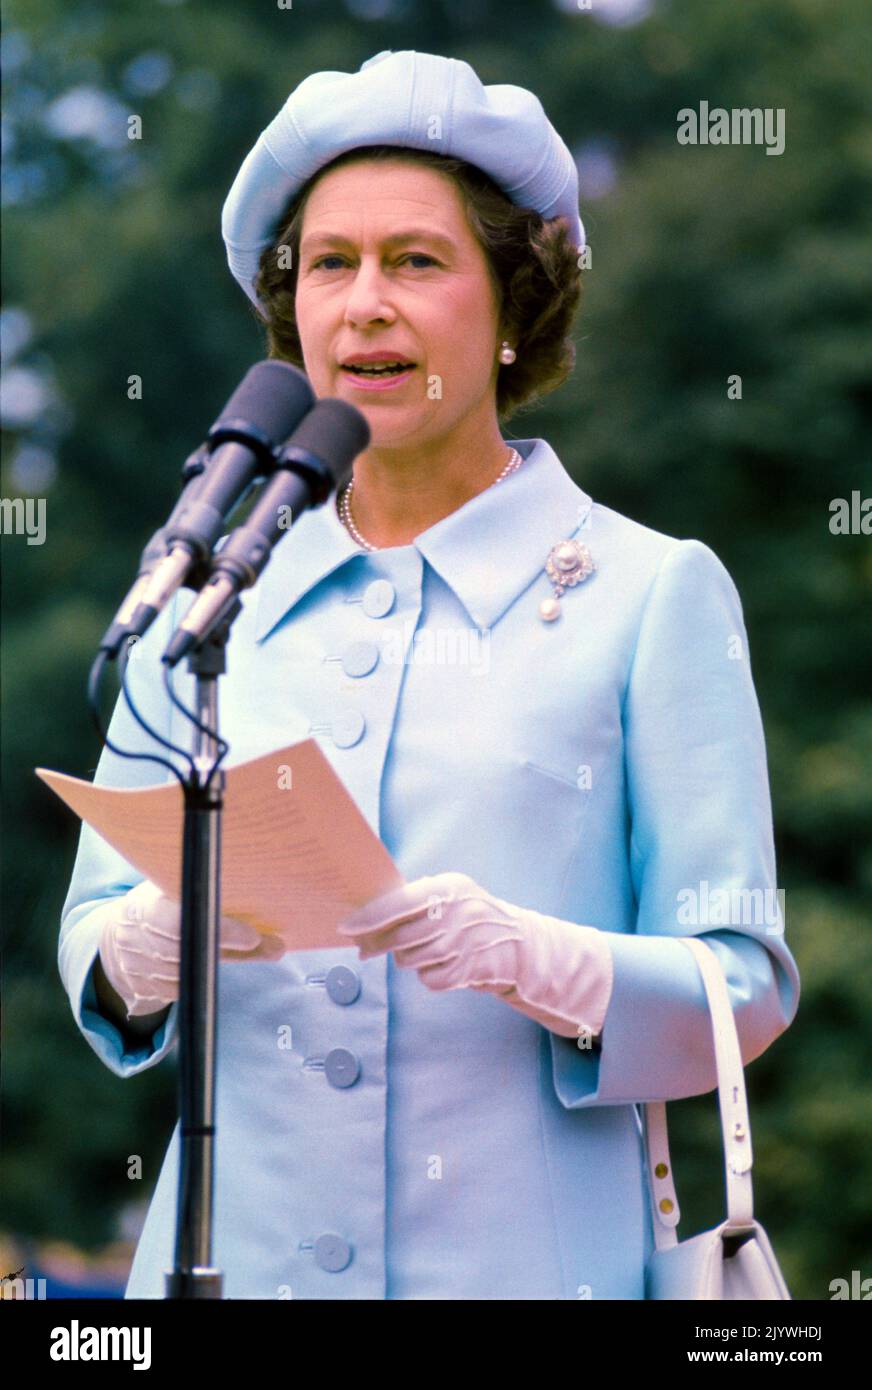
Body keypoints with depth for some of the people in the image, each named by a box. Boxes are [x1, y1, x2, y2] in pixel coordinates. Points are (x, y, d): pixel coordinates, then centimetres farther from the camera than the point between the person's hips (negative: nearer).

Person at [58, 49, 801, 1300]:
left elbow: (744, 987, -4)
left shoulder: (653, 594, 0)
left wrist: (527, 958, -22)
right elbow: (95, 936, 10)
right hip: (241, 1245, 3)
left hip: (523, 1253, -2)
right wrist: (161, 934, -13)